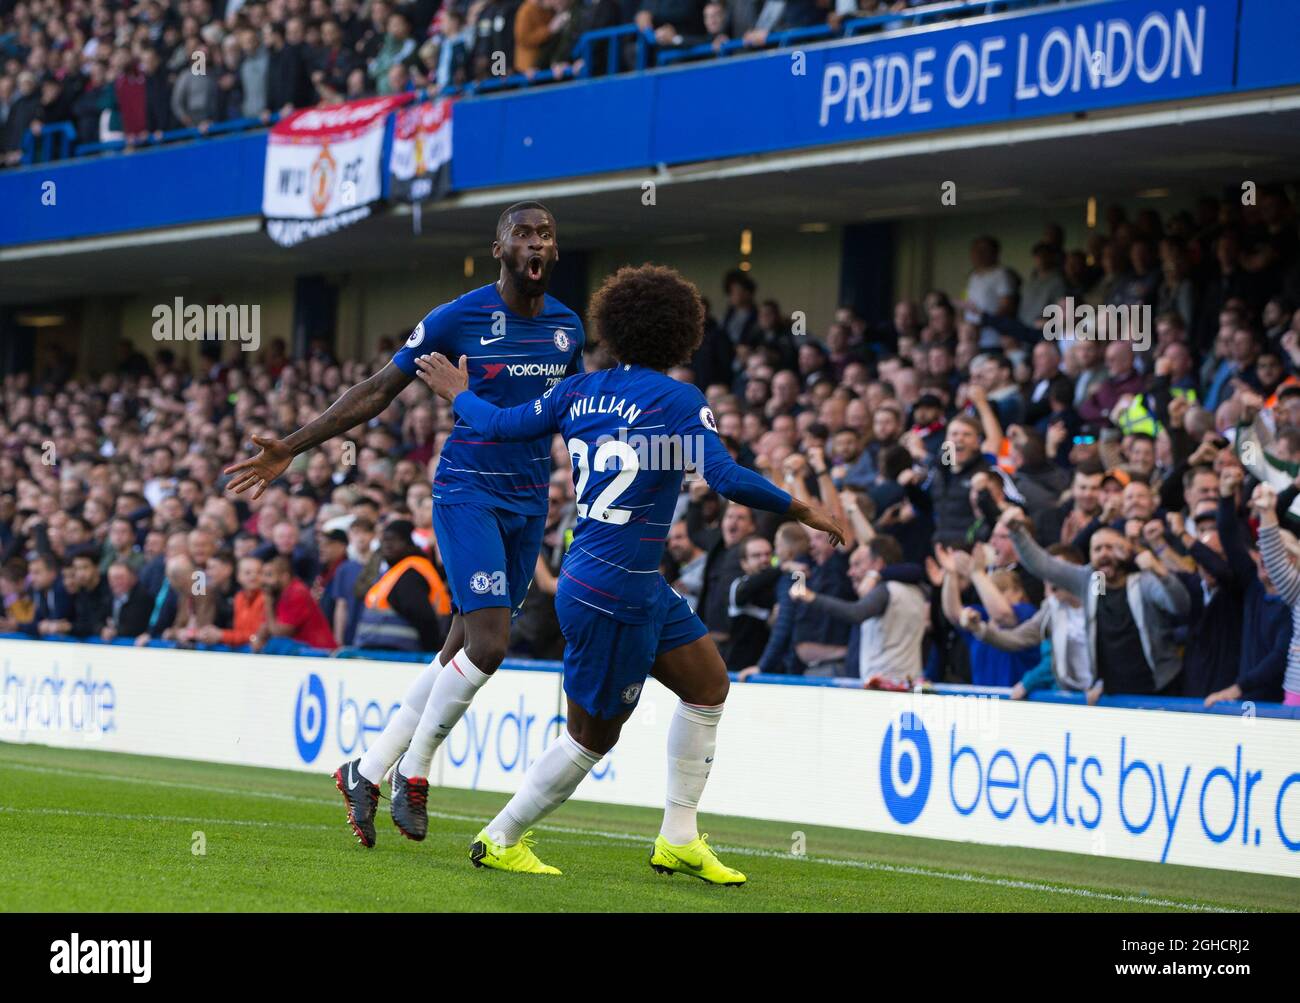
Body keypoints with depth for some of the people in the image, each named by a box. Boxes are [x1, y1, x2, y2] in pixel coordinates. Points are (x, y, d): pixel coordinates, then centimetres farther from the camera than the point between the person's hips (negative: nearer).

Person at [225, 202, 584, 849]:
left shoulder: (567, 327, 6)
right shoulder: (459, 317, -9)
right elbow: (378, 392, -3)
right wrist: (291, 449, -6)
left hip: (529, 502, 6)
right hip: (467, 491, -6)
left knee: (463, 651, 6)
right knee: (488, 644, -17)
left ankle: (366, 773, 16)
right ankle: (413, 771, 2)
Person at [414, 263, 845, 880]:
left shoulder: (581, 391, 4)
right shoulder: (678, 400, -14)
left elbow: (501, 425, 10)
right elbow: (726, 478, -23)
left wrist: (459, 396, 29)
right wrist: (801, 511, -13)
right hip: (613, 596, -9)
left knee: (708, 682, 14)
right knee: (593, 736, 5)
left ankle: (678, 839, 19)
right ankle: (501, 841, 17)